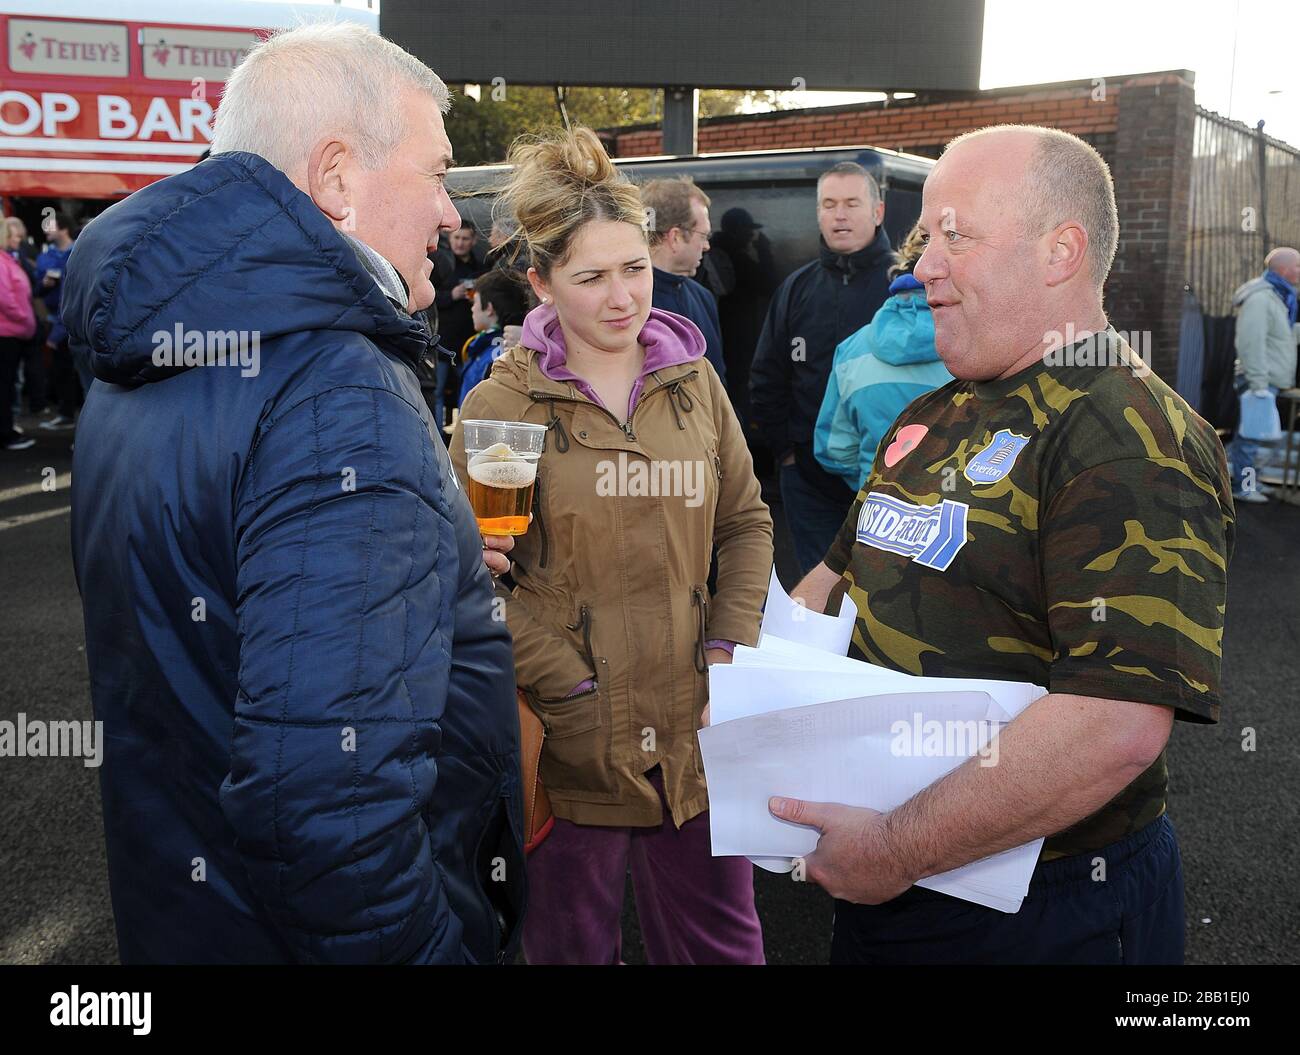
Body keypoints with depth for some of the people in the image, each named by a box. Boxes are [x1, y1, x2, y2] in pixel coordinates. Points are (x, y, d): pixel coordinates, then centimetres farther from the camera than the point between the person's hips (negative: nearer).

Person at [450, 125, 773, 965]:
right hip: (571, 747, -3)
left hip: (698, 730, 3)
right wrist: (573, 689, -13)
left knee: (723, 942, 17)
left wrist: (729, 650, 0)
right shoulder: (501, 405, -7)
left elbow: (747, 523, 11)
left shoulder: (694, 379, 5)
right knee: (575, 945, 16)